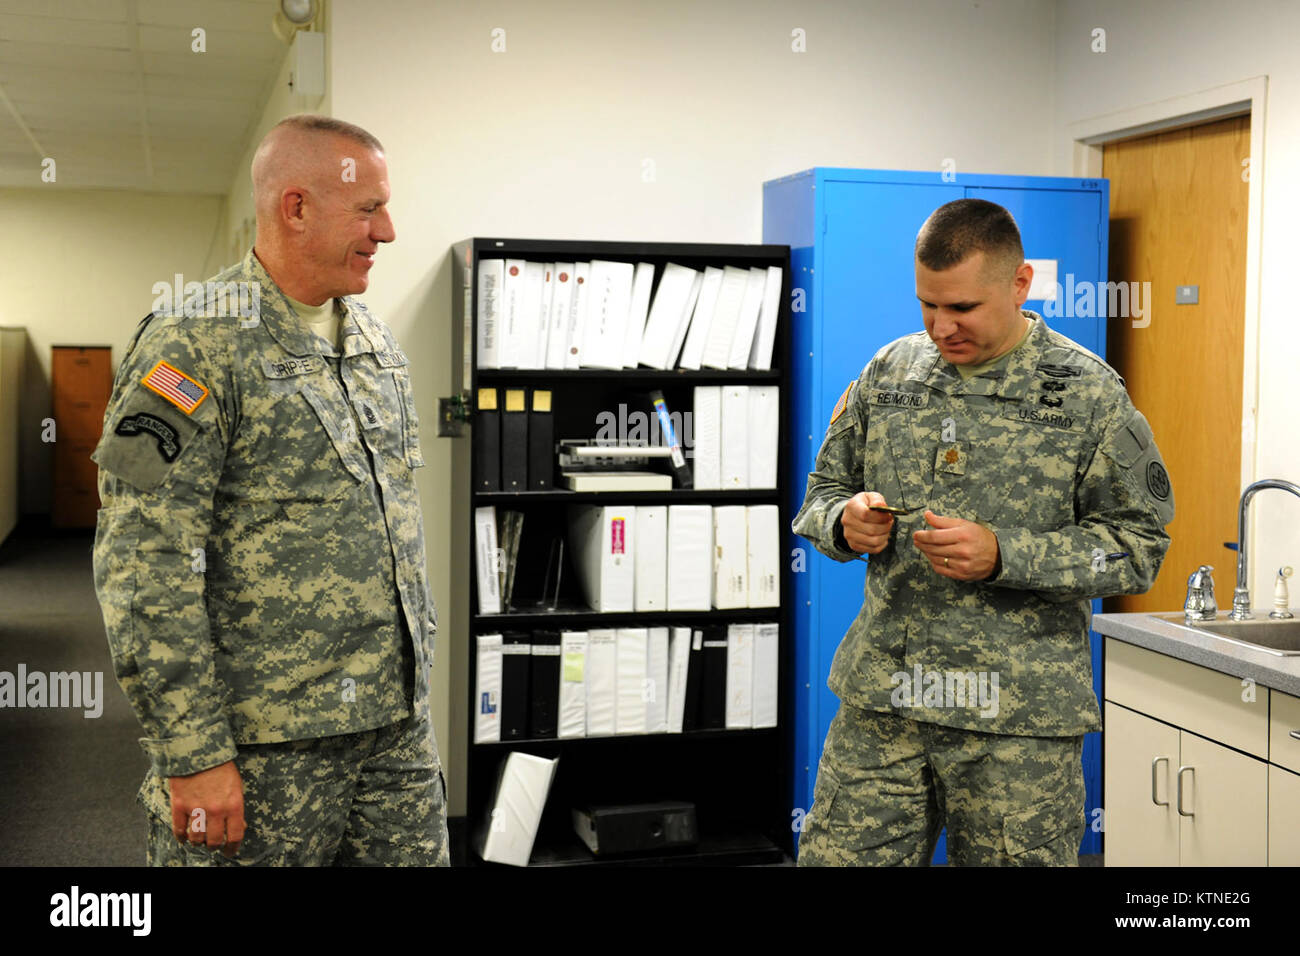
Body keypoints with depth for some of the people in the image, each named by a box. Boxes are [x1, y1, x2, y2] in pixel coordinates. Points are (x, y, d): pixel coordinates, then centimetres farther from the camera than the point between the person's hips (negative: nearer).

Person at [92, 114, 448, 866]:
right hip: (265, 745, -7)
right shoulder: (193, 350, -12)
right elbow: (145, 570, -17)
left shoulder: (376, 341, 12)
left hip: (399, 726, 7)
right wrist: (194, 754, -19)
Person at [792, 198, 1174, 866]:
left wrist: (1004, 556, -17)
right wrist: (845, 522, -8)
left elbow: (1137, 545, -5)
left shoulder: (1089, 393, -3)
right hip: (879, 700, 3)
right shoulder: (888, 371, 8)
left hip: (1018, 719, -3)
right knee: (835, 858, 2)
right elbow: (822, 491, 16)